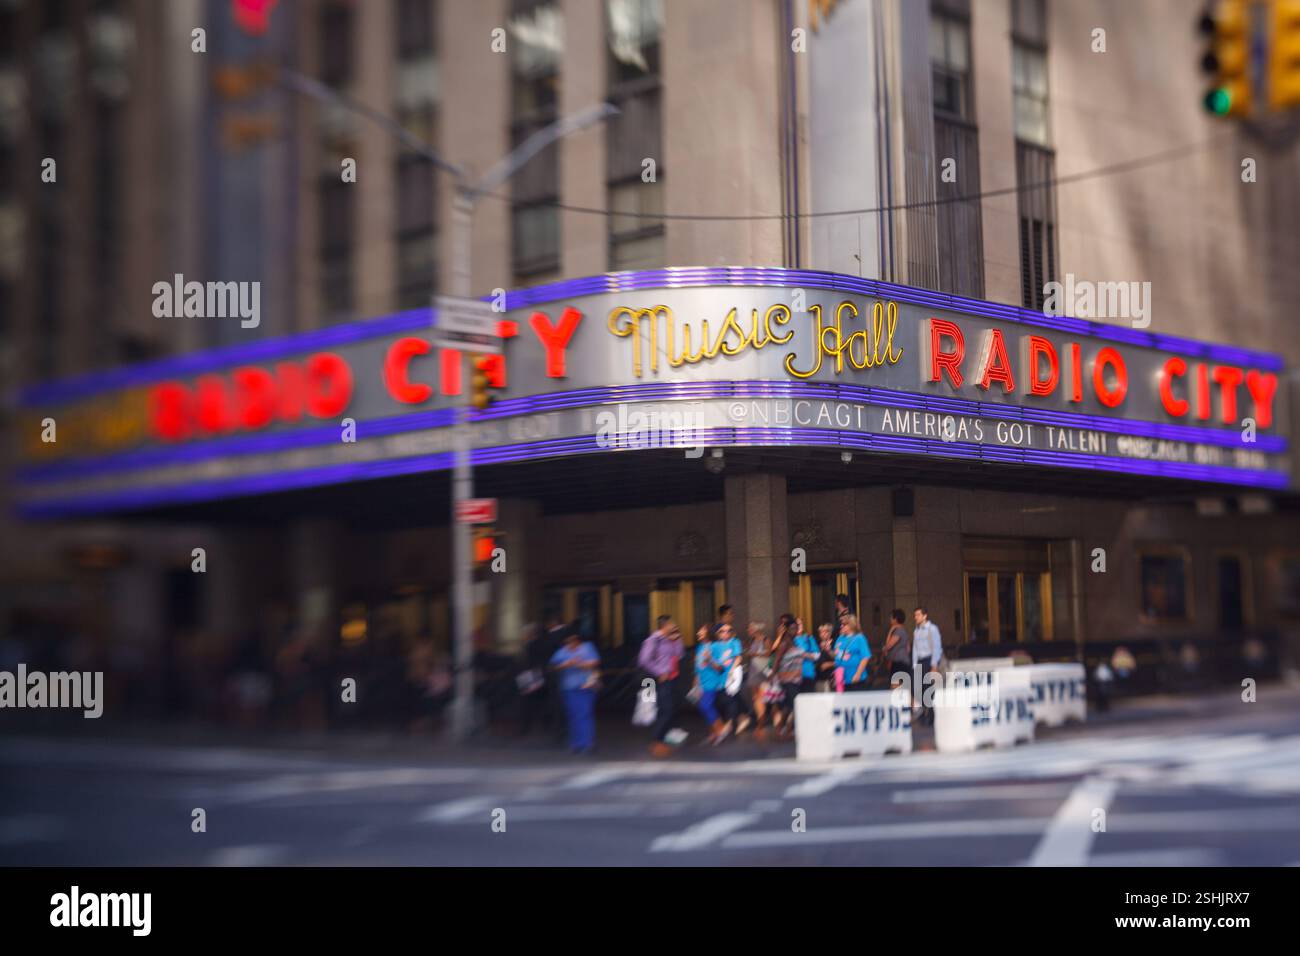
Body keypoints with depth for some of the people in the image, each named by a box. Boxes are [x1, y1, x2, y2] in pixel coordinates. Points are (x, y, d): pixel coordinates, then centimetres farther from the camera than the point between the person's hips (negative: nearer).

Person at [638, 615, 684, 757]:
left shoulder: (669, 639, 12)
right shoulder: (654, 640, -14)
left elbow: (678, 656, 13)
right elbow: (644, 660, -21)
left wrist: (677, 640, 5)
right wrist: (660, 673, -17)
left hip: (672, 679, 9)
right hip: (663, 681, -9)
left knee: (671, 710, 10)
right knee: (666, 711, -11)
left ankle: (661, 741, 19)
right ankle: (657, 742, -2)